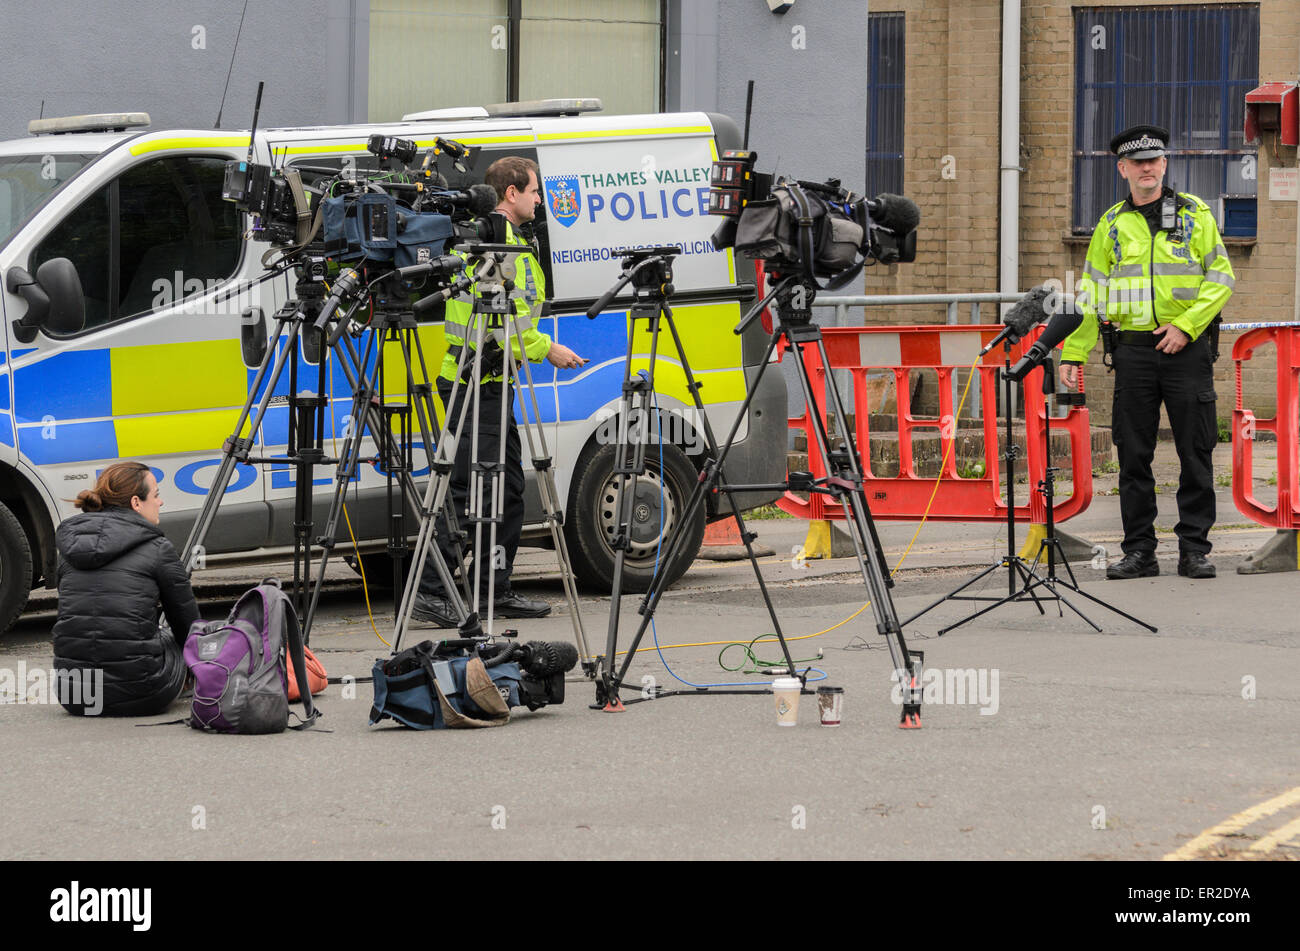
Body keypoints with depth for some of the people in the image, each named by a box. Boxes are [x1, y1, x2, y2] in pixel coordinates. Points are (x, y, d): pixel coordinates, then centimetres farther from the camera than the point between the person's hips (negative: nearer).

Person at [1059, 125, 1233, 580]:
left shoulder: (1195, 213, 4)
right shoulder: (1113, 224, 11)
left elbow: (1220, 276, 0)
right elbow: (1091, 293, 13)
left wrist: (1186, 325, -11)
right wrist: (1072, 352, 6)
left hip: (1187, 349, -2)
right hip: (1134, 348, 2)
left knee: (1195, 453, -2)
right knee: (1133, 455, 1)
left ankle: (1194, 549, 4)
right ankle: (1139, 551, 7)